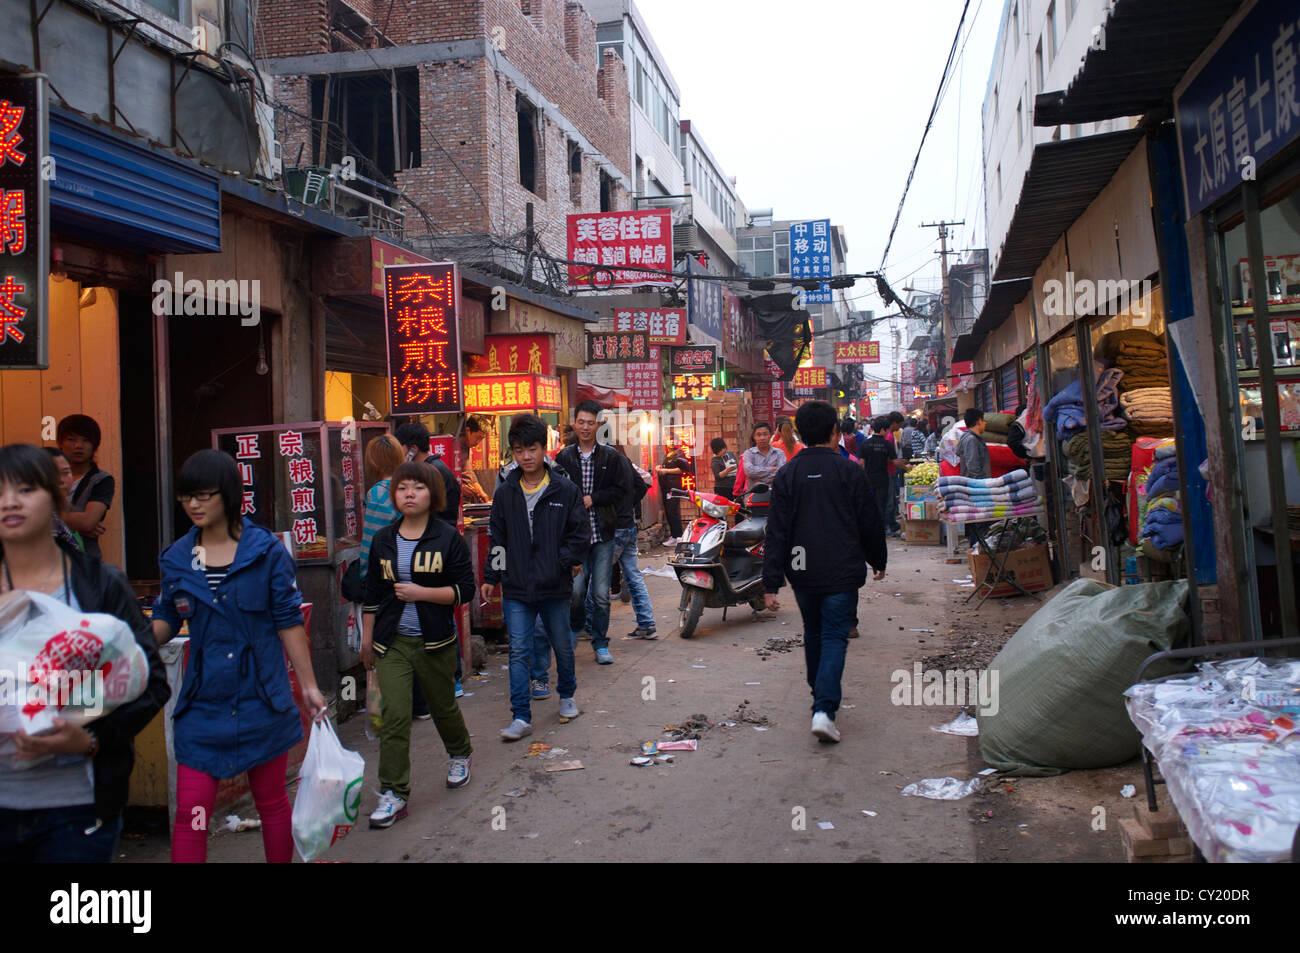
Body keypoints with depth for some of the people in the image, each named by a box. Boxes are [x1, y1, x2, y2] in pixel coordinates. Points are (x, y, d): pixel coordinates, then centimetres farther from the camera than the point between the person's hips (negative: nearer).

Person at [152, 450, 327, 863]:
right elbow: (166, 620, 10)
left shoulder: (267, 551, -7)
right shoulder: (177, 558, 1)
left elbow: (289, 622, -2)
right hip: (202, 706, 2)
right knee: (190, 814, -1)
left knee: (272, 803, 14)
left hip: (262, 701, -1)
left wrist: (309, 685, 0)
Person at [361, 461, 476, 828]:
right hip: (392, 643, 2)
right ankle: (394, 794, 2)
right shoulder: (383, 540, 4)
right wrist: (366, 638, 12)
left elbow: (465, 590, -9)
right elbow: (372, 593, 11)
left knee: (443, 706, 15)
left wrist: (420, 592, -19)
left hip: (435, 642, -2)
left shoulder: (448, 538, -6)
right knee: (394, 715, -6)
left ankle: (460, 756, 43)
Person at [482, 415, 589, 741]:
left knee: (562, 646, 15)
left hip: (555, 586, -1)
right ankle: (521, 717, 4)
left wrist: (564, 562, -12)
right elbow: (496, 538, 9)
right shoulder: (505, 493, 3)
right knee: (519, 651, -1)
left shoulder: (566, 490, -4)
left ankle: (567, 696, 39)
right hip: (516, 588, 1)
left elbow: (581, 532, 0)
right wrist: (491, 577, 7)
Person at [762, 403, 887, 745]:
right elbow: (870, 522, 1)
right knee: (834, 638, 0)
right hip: (842, 573, -3)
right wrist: (878, 561, 18)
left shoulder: (787, 474, -1)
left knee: (813, 634, 21)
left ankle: (820, 696, 35)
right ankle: (824, 709, -13)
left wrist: (771, 583, -4)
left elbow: (777, 531, -4)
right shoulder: (849, 471, -6)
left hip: (803, 574, 3)